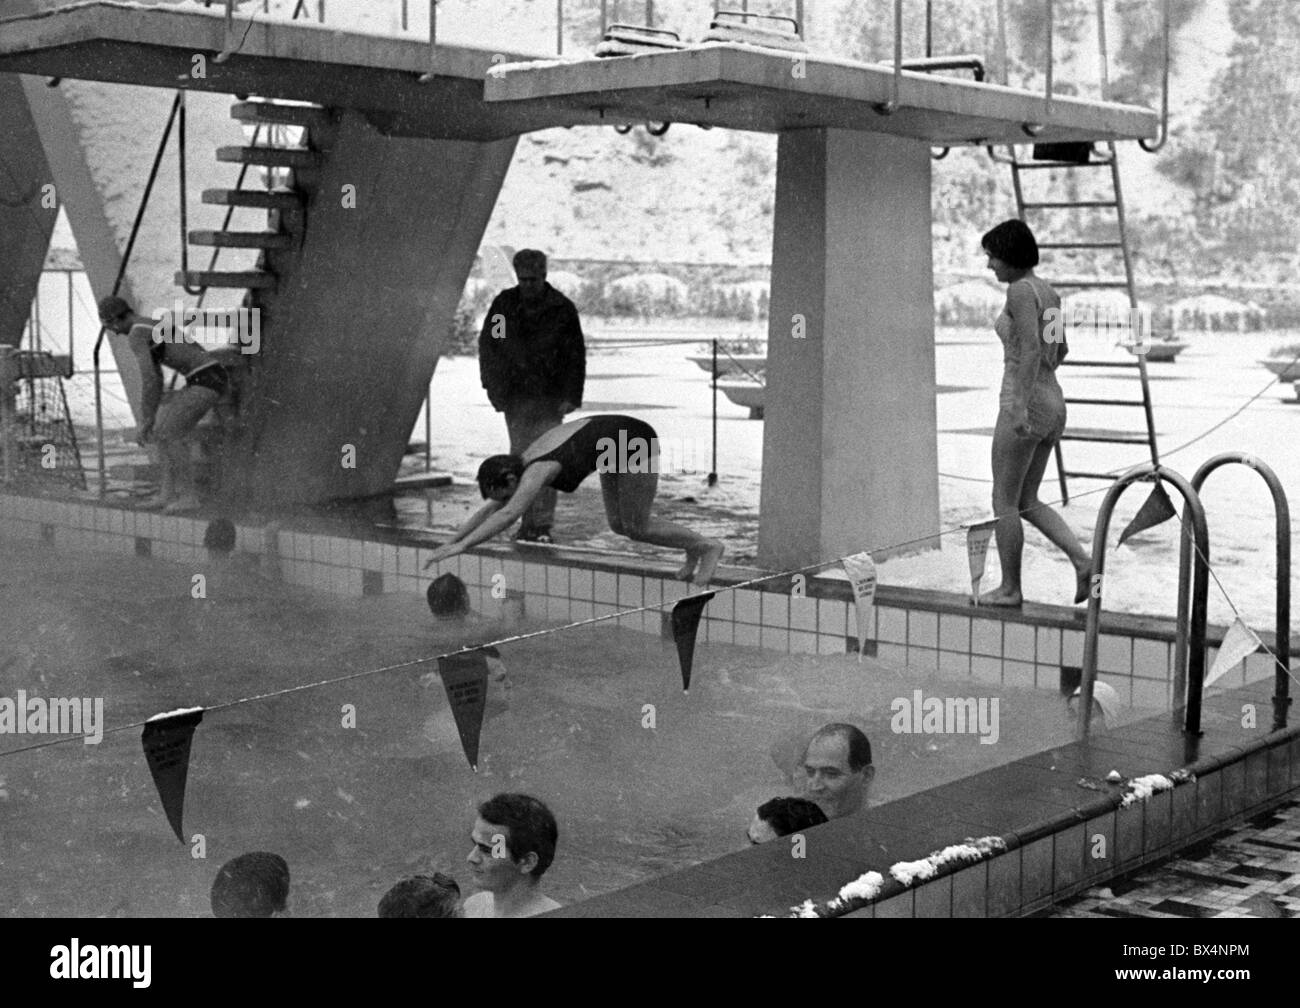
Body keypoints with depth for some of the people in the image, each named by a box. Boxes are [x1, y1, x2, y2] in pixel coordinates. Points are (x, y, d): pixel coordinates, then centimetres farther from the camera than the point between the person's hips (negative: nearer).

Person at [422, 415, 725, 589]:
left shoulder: (536, 472, -27)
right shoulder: (525, 466, -1)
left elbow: (508, 515, -40)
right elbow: (487, 510, 8)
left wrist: (462, 545, -41)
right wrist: (450, 542, 3)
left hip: (636, 441, -9)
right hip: (615, 442, 9)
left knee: (636, 528, -4)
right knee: (618, 524, 9)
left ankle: (707, 547, 12)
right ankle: (692, 549, 22)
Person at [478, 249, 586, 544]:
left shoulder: (562, 308, 0)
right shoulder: (504, 304, 5)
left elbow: (576, 356, 2)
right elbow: (487, 345, 10)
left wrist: (571, 396, -5)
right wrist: (493, 387, 2)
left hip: (549, 398, -2)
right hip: (515, 397, 2)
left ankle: (542, 526, -6)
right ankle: (528, 522, 10)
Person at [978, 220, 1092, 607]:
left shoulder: (1020, 290, -13)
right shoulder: (1048, 292, 13)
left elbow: (1032, 348, -24)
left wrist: (1019, 405, -28)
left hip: (1025, 405, -9)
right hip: (1052, 402, 9)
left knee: (1005, 502, 4)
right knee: (1027, 502, 16)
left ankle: (1010, 589, 11)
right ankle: (1083, 560, 2)